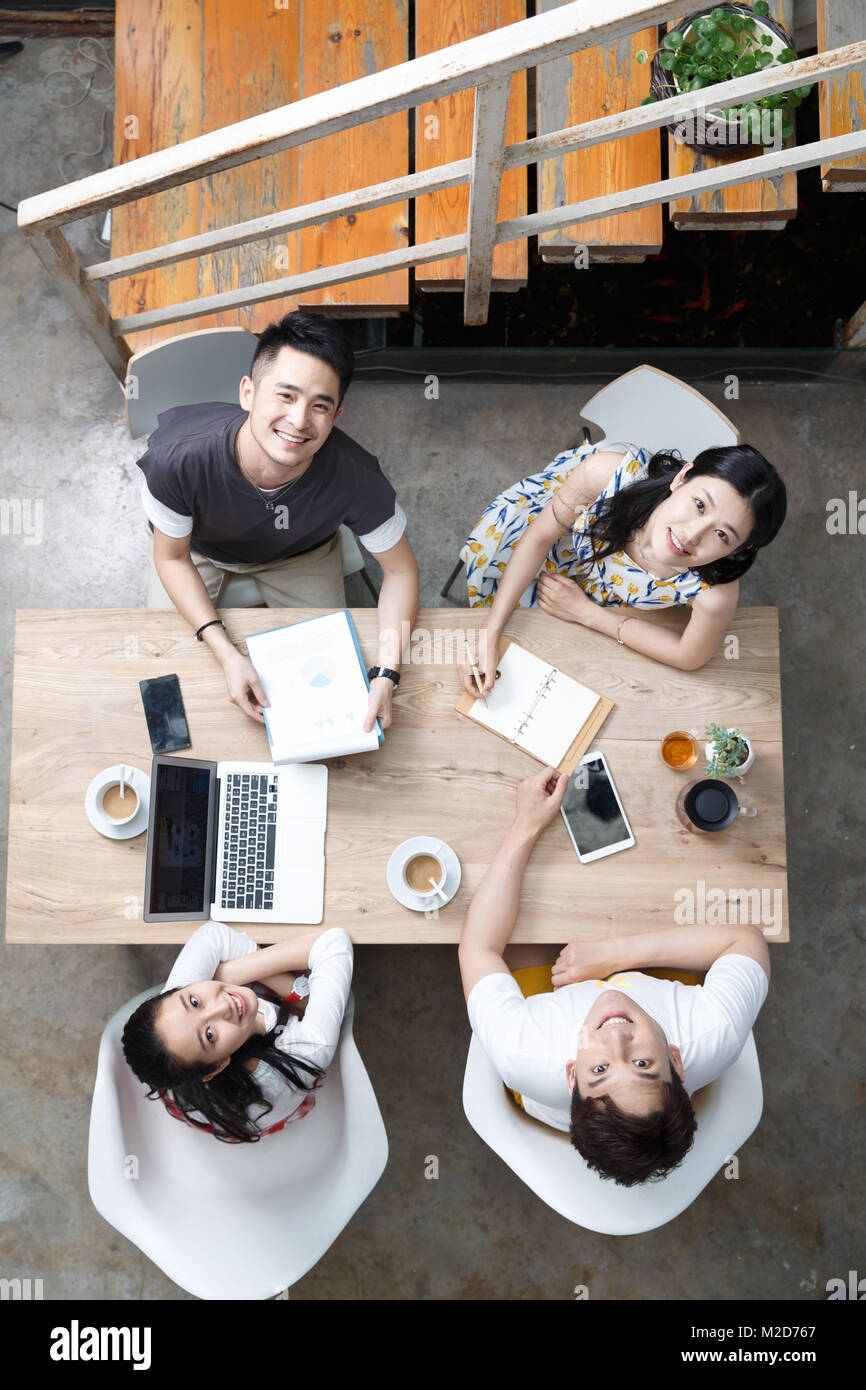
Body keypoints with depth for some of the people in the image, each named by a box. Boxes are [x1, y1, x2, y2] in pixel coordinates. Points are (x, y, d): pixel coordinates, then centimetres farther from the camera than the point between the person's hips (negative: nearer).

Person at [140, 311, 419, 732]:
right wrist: (227, 654, -33)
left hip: (301, 552, 1)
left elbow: (401, 570, -23)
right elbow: (172, 557, -22)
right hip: (199, 545, 0)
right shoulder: (179, 460, -41)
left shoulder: (356, 479, -40)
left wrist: (385, 674, -36)